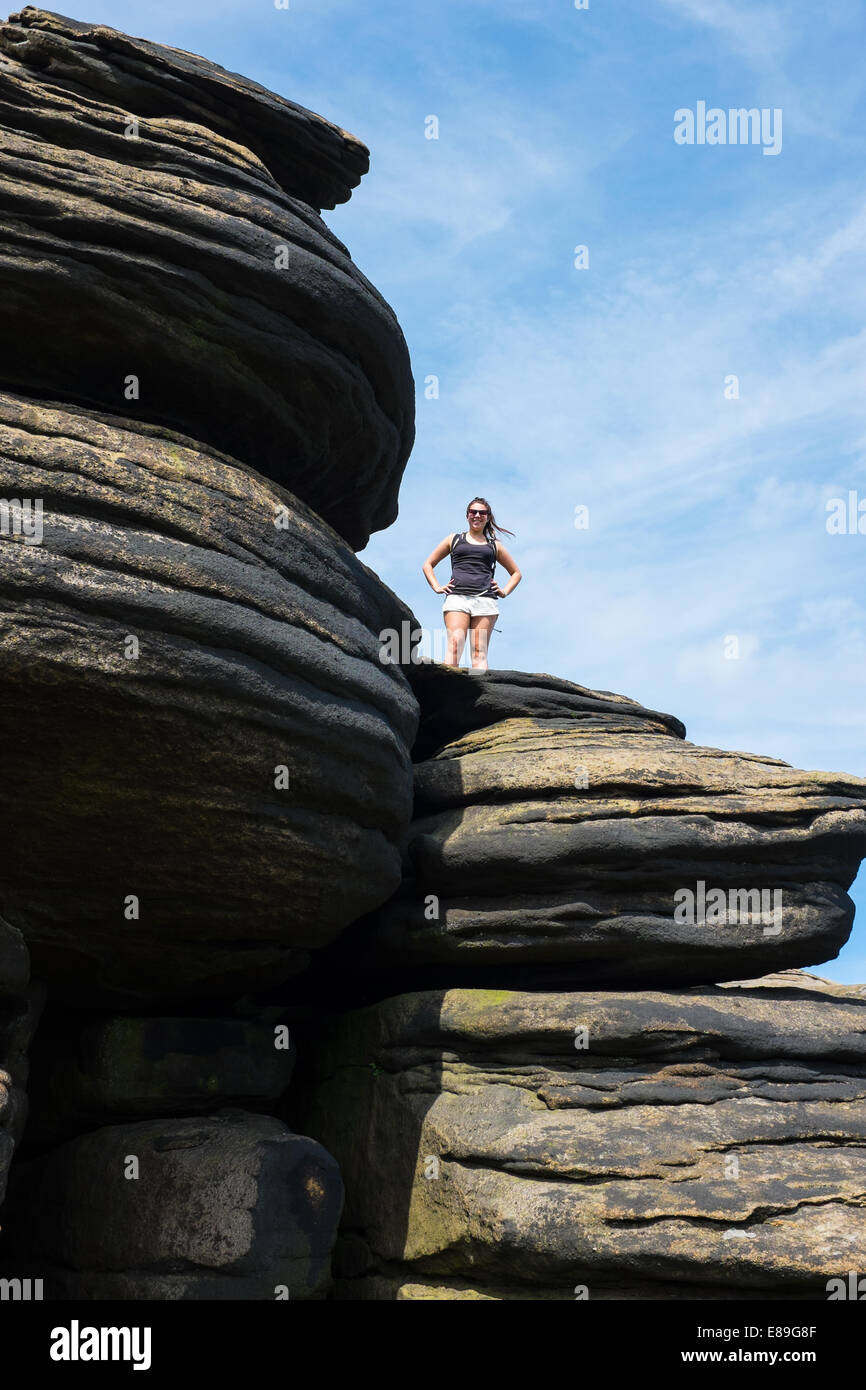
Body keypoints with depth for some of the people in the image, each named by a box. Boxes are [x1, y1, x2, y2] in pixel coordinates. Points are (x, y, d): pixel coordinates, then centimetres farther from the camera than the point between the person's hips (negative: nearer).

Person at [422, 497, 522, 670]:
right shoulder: (454, 539, 22)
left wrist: (504, 592, 15)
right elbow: (428, 564, 25)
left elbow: (516, 573, 32)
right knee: (455, 644, -21)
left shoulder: (494, 545, 24)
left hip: (485, 600, 1)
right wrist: (436, 587, 9)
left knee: (479, 651, -9)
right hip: (457, 598, -1)